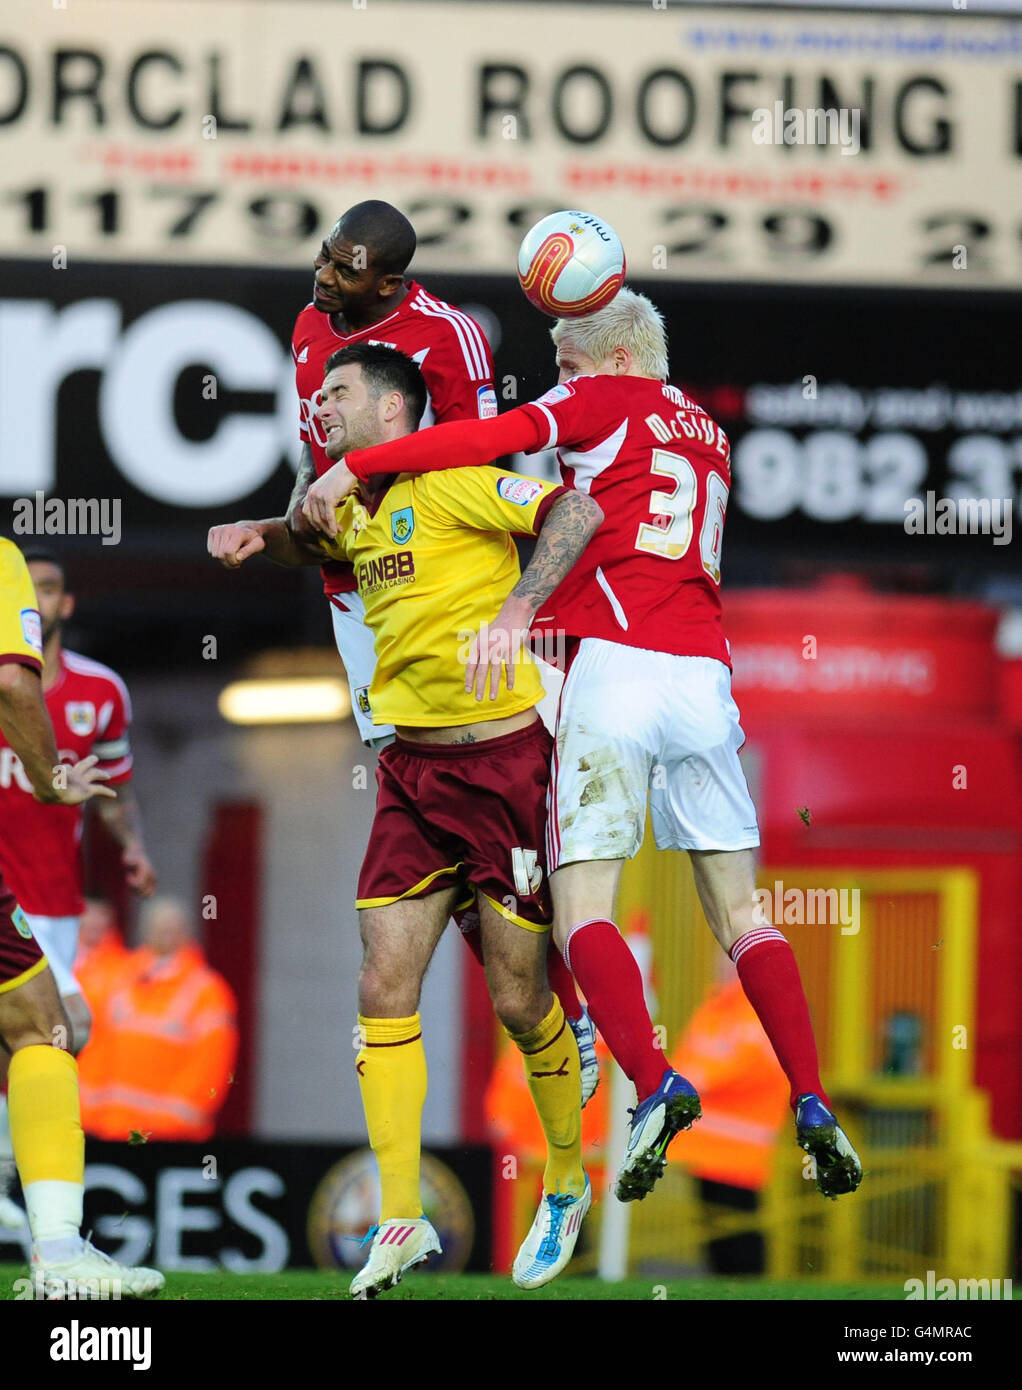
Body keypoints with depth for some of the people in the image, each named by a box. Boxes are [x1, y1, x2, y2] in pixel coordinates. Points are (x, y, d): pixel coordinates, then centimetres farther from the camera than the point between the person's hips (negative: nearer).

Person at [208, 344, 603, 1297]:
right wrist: (257, 535, 15)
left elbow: (578, 511, -23)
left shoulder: (446, 482, -12)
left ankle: (566, 1183, 23)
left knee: (518, 1001, 0)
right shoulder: (354, 510, 12)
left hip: (503, 761, -7)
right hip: (411, 768, 7)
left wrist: (513, 612, -33)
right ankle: (401, 1220, 0)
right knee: (383, 987, -4)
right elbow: (316, 544, 37)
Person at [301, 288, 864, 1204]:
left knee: (582, 912, -7)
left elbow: (495, 436, -9)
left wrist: (353, 467, -9)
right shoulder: (708, 436, 26)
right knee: (740, 914, 8)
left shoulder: (606, 401, 6)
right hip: (703, 672, 6)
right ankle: (813, 1104, -5)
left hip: (616, 663, -6)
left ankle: (654, 1084, -27)